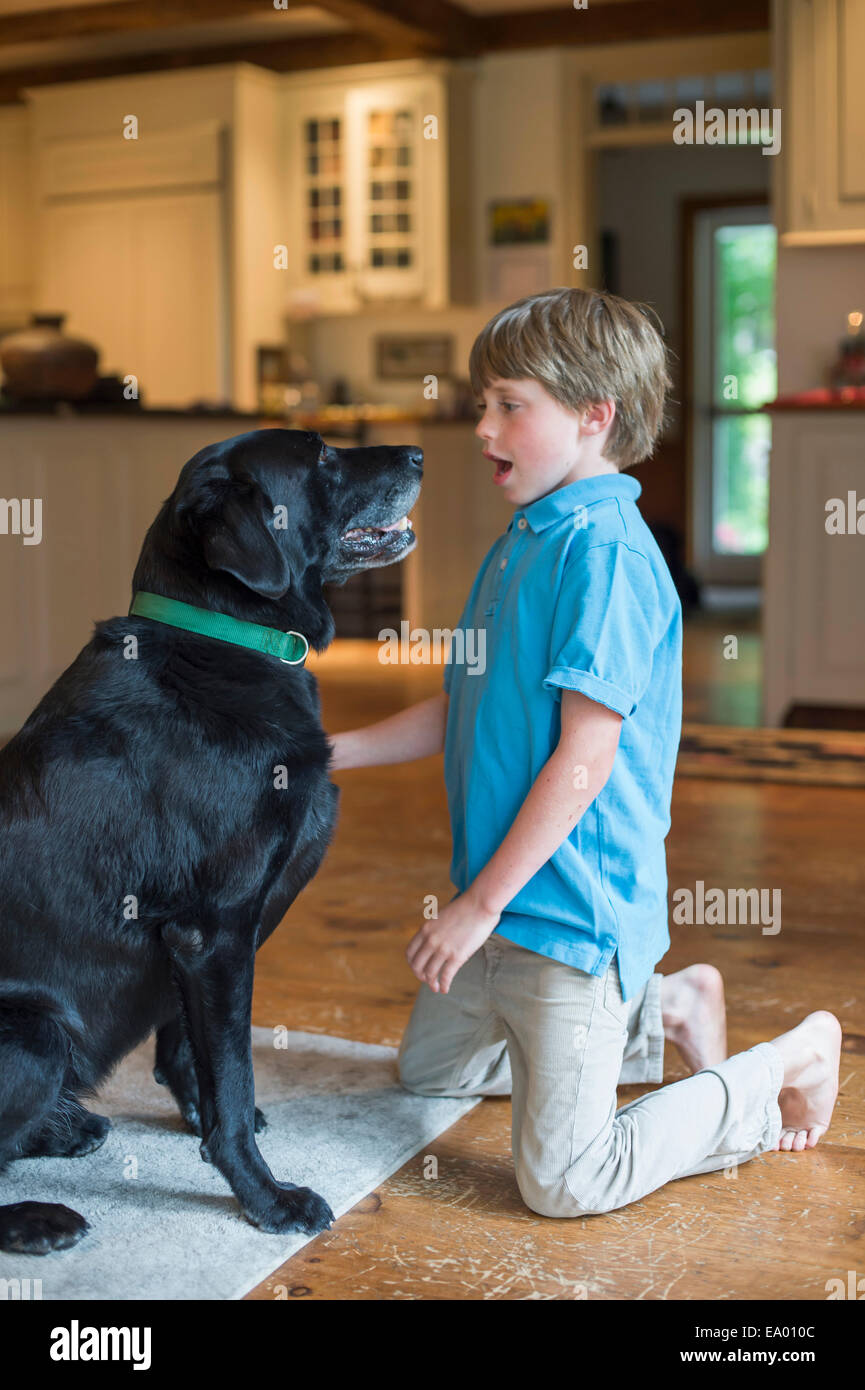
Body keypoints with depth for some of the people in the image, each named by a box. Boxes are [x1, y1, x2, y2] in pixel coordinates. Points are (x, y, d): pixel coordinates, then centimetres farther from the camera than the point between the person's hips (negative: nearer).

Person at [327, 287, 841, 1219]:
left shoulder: (605, 551, -20)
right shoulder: (521, 541, 9)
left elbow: (585, 756, -24)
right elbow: (463, 713, 15)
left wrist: (481, 902, -20)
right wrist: (329, 750, 10)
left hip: (571, 906, -9)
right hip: (500, 898, 10)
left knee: (563, 1187, -7)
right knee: (429, 1069, 26)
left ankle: (790, 1065, 11)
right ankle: (663, 1009, 31)